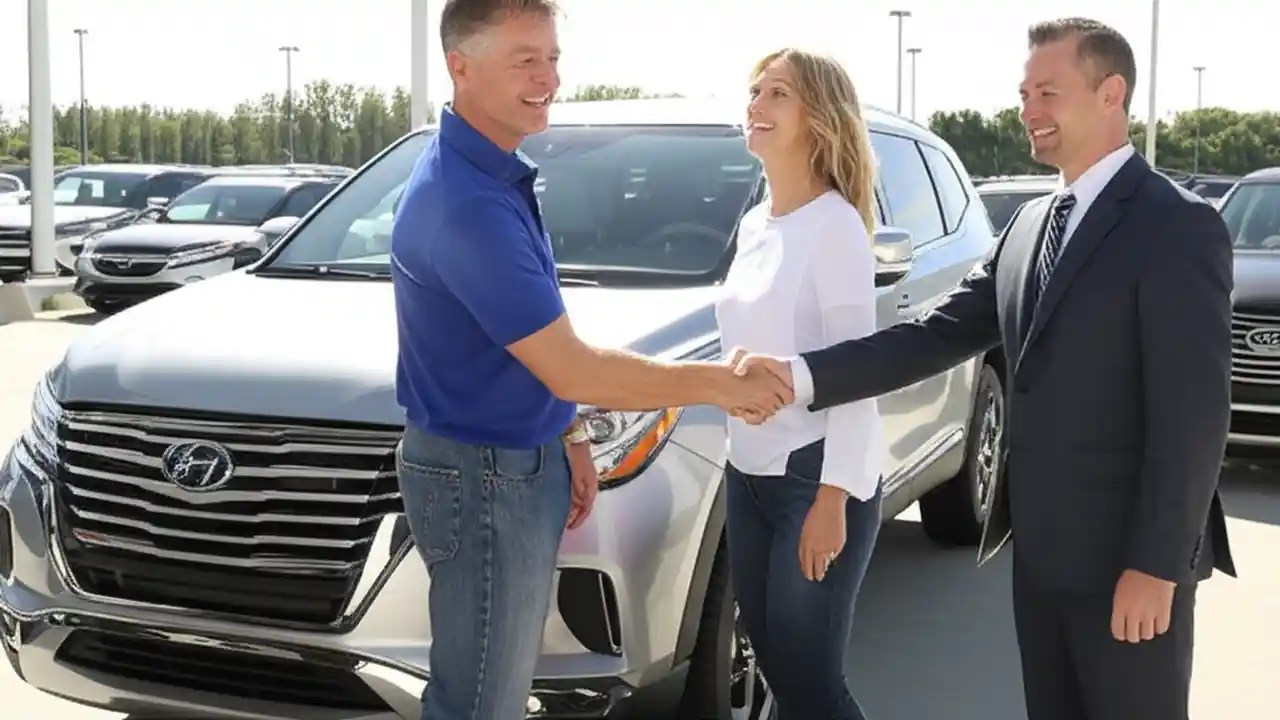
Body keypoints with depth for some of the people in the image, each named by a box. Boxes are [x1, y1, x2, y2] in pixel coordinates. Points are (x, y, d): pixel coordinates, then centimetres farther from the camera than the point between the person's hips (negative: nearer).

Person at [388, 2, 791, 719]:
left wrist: (566, 433, 15)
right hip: (482, 479, -10)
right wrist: (718, 383, -18)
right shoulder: (467, 201, -26)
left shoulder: (496, 174, 7)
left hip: (519, 460, 10)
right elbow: (572, 369, -25)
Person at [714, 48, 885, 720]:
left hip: (815, 474, -8)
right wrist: (739, 451, 17)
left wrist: (833, 498, -20)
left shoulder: (835, 223, -12)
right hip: (748, 471, 8)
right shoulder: (753, 225, 11)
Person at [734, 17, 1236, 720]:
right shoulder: (1031, 223, 11)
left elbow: (1192, 415, -17)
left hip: (1125, 558, -7)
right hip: (1040, 551, 7)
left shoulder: (1177, 227, -13)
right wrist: (801, 375, -9)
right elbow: (939, 333, 3)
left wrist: (1155, 566, -19)